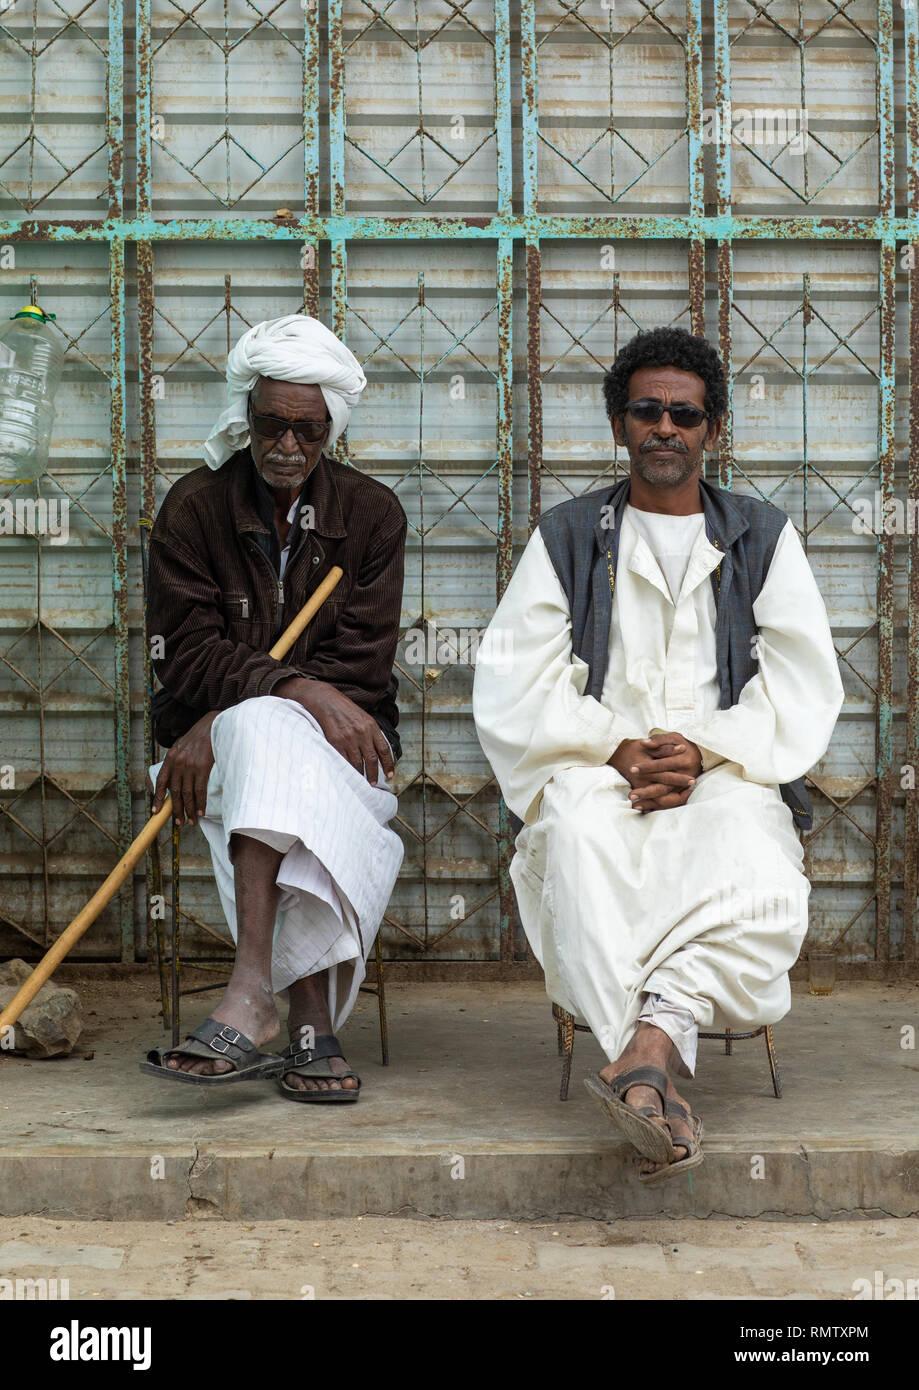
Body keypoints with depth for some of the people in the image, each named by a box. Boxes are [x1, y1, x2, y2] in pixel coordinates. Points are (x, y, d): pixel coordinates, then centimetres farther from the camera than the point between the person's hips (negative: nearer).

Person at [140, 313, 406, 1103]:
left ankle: (252, 1000, -47)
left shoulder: (372, 514, 2)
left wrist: (227, 724, -19)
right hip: (212, 735, 0)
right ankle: (312, 1026, -47)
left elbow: (361, 669, -7)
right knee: (272, 732, -36)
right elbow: (188, 655, -9)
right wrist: (301, 692, -27)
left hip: (341, 741, 1)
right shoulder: (194, 507, 1)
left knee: (268, 738, -35)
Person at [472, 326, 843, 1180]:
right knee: (581, 832, -37)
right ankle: (662, 1070, -46)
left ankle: (651, 1033, -50)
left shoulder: (763, 539, 19)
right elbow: (512, 688, 6)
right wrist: (615, 747, -11)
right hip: (596, 777, 0)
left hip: (728, 781, 1)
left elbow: (804, 690, 7)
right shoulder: (567, 538, 18)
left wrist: (706, 752, -11)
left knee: (750, 848, -36)